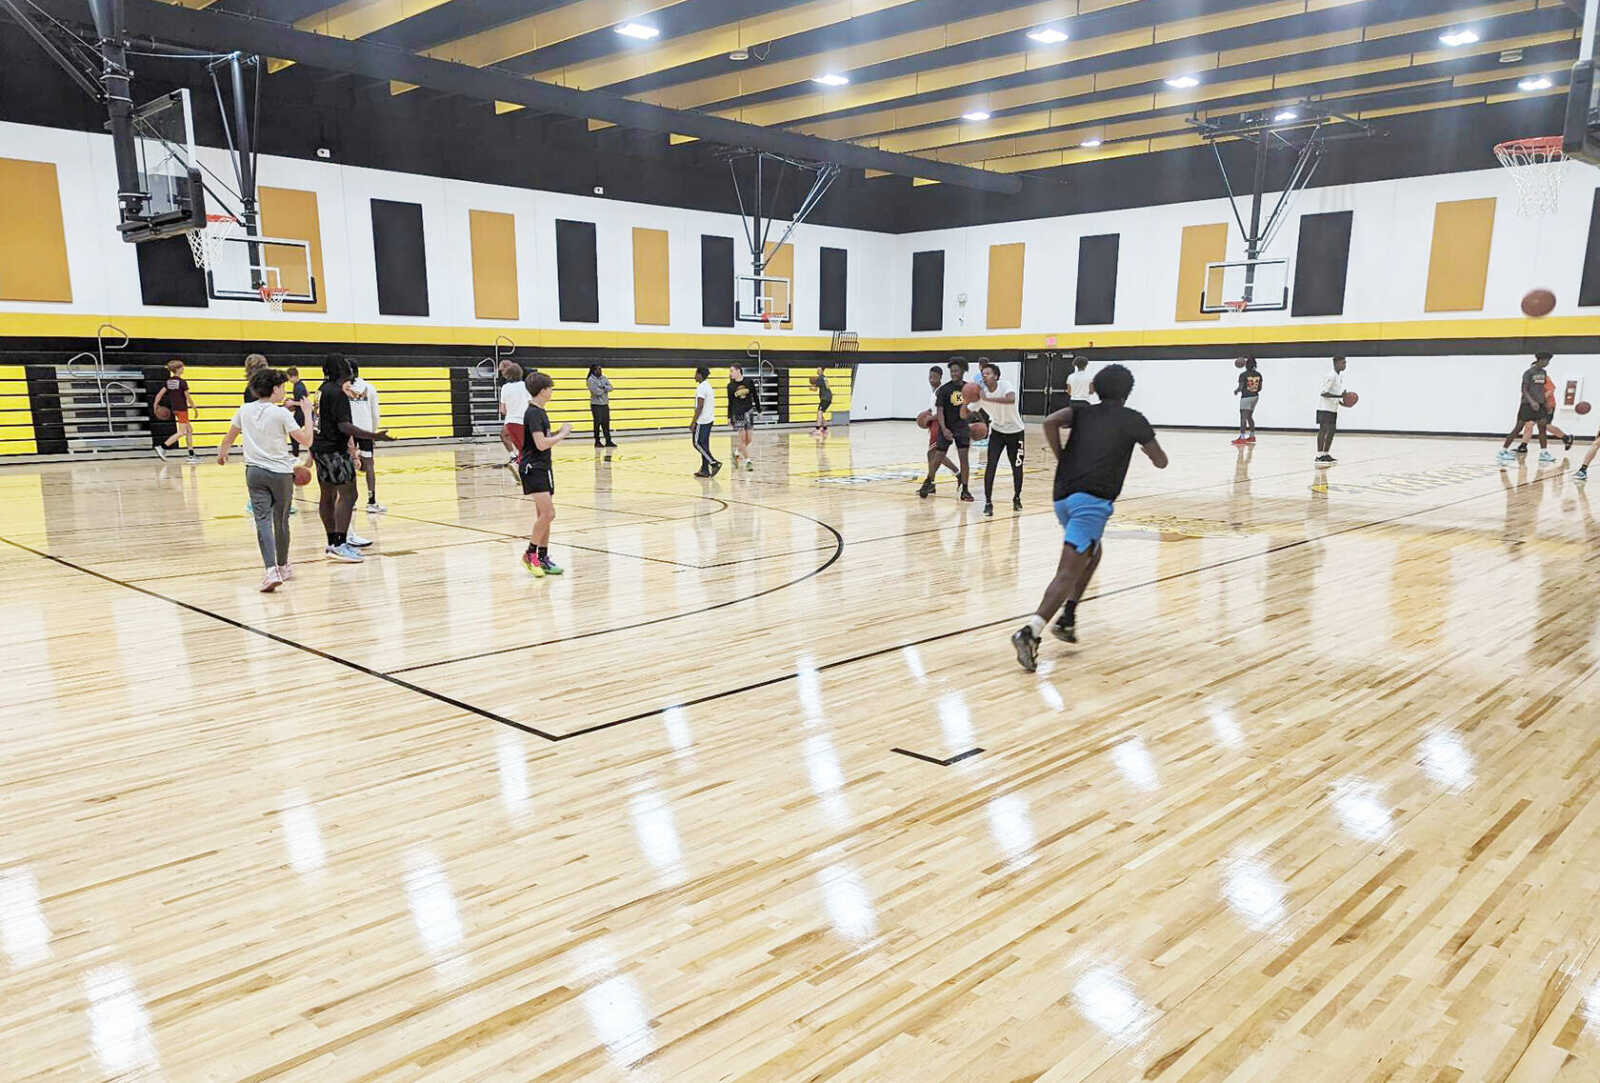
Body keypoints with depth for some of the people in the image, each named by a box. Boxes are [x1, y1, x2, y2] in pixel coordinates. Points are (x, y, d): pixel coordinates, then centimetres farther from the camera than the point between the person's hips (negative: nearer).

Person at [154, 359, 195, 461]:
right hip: (182, 409, -8)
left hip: (175, 409, 8)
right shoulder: (182, 382, -13)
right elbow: (188, 398, -11)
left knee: (189, 430, 13)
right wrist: (195, 409, -3)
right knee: (181, 432, -7)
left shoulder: (168, 381, 8)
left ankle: (191, 455, 13)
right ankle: (162, 447, -17)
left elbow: (159, 394, 3)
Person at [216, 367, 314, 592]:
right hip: (280, 472, -3)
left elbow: (229, 437, 17)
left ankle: (271, 570, -20)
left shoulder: (245, 410, 3)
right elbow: (306, 441, -11)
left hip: (254, 471, 3)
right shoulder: (281, 414, -10)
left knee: (262, 520, -4)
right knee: (281, 521, 12)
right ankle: (283, 567, 27)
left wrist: (222, 453, 37)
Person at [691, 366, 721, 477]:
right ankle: (705, 470, 12)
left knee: (698, 443, -4)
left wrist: (693, 422, -17)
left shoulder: (701, 387, -16)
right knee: (704, 445, 11)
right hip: (709, 419, 10)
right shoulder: (708, 386, 15)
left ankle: (714, 463, -10)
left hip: (702, 420, -10)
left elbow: (700, 407, -20)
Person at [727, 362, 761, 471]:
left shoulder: (749, 381, -2)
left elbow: (755, 396, 7)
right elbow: (730, 402, 5)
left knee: (748, 438, 3)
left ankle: (737, 453, 27)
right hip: (737, 413, -1)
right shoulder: (730, 386, -1)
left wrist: (759, 409, 7)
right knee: (742, 437, -8)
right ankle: (748, 461, 0)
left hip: (749, 412, 1)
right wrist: (729, 417, 5)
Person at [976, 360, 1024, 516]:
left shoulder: (1005, 385, -23)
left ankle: (1017, 498, 31)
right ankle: (988, 503, -10)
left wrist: (987, 398, -49)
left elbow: (1011, 399, -46)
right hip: (997, 431, 2)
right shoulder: (981, 391, -13)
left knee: (1017, 467, 7)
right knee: (991, 465, -15)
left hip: (1015, 431, -2)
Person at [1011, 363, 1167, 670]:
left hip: (1063, 496, 6)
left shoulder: (1082, 411, 20)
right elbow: (1161, 462, 18)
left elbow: (1051, 422, -2)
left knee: (1093, 552, 29)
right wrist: (1145, 447, 38)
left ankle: (1067, 618, 21)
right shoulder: (1133, 419, 12)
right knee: (1069, 572, -12)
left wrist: (1061, 459, 8)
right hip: (1093, 499, -6)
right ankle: (1030, 631, -29)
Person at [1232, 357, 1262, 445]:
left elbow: (1240, 387, -14)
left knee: (1243, 418, -8)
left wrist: (1236, 391, 7)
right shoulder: (1258, 374, 5)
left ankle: (1242, 438, -14)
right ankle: (1252, 436, 24)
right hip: (1255, 396, 7)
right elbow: (1260, 388, 8)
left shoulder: (1243, 375, -13)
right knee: (1249, 417, 18)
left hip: (1246, 397, -7)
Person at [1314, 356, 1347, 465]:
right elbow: (1323, 393, -23)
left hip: (1333, 408, 10)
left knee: (1332, 430, 8)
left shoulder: (1340, 376, 13)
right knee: (1323, 429, -11)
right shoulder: (1331, 376, -17)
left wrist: (1341, 401, 10)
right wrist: (1340, 396, -27)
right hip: (1324, 407, -10)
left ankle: (1326, 454, 14)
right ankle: (1319, 456, -12)